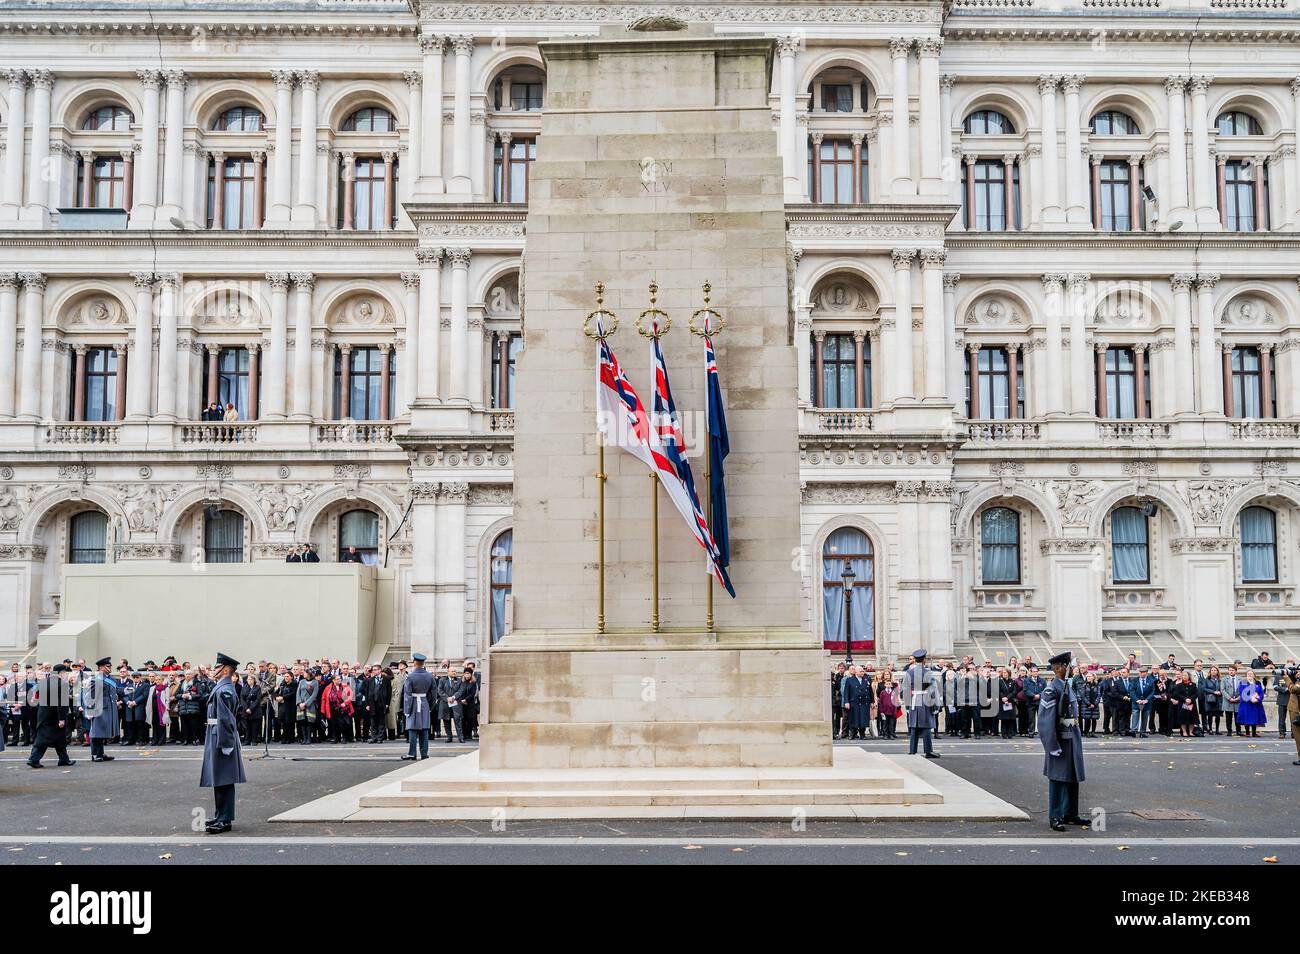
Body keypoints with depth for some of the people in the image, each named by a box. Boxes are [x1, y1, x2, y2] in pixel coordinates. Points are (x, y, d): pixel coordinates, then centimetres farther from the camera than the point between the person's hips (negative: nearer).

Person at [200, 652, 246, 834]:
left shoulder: (224, 690, -17)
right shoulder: (223, 688, 16)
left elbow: (224, 718, -22)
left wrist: (223, 743, -23)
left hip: (221, 737, -10)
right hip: (218, 737, 10)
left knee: (223, 781, -6)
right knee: (219, 780, 16)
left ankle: (225, 820, -2)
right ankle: (221, 817, 24)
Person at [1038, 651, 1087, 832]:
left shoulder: (1068, 687, 11)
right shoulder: (1051, 690, -17)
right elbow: (1046, 720, -19)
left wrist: (1077, 738, 16)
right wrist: (1053, 747, -21)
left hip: (1073, 739, 9)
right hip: (1060, 739, -9)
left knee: (1073, 778, 16)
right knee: (1058, 779, -1)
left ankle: (1070, 814, 27)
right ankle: (1055, 818, 7)